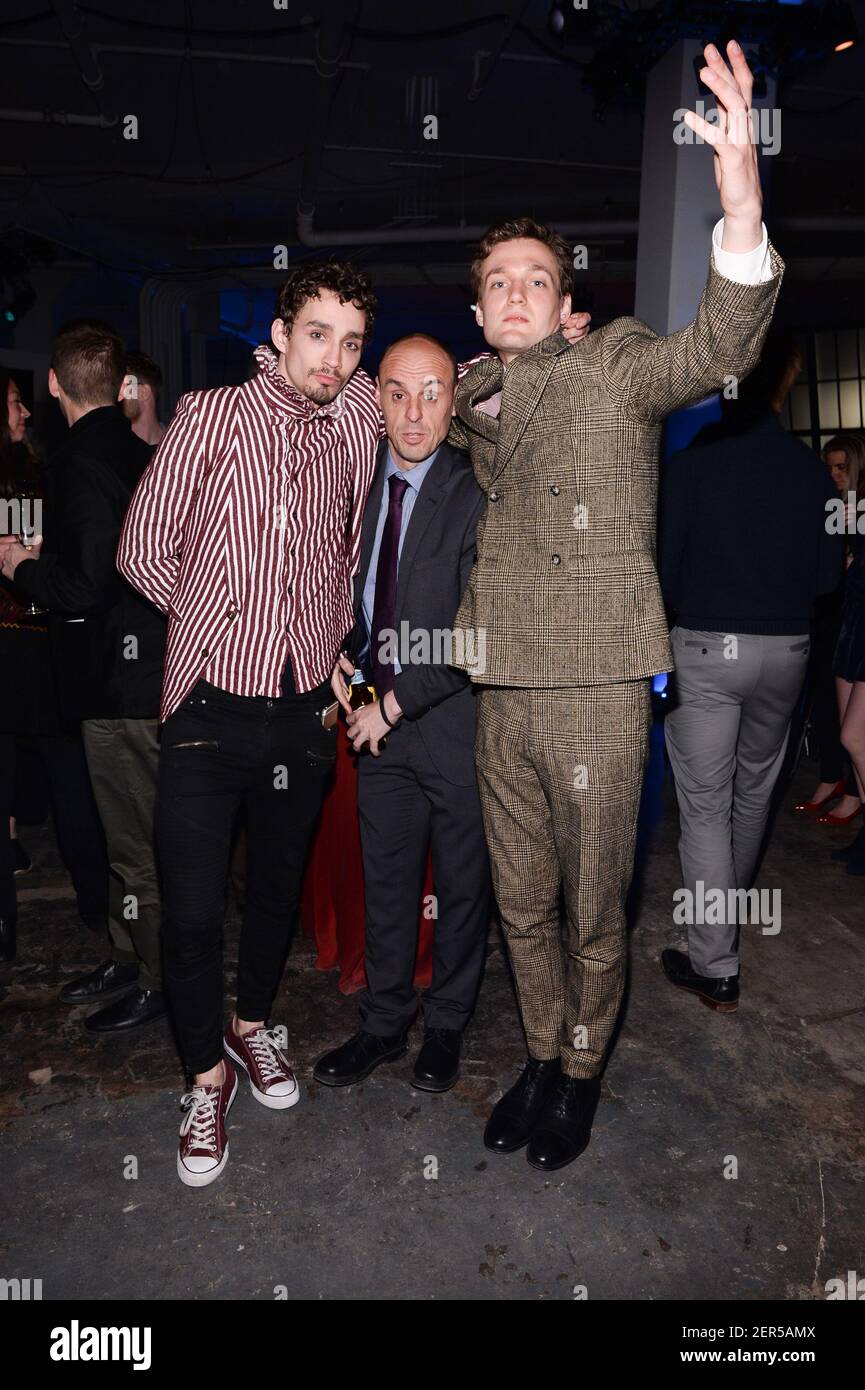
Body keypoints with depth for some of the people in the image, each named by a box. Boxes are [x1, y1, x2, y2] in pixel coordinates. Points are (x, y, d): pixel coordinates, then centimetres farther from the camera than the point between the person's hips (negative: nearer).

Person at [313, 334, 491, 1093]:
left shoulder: (476, 494, -14)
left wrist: (397, 702, -14)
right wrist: (336, 658, 2)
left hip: (454, 722, -5)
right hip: (378, 721, 5)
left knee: (461, 882, 13)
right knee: (385, 880, 16)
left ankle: (447, 1025, 34)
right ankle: (385, 1023, 34)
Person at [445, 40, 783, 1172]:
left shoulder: (614, 366, -1)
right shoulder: (474, 407, 14)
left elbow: (716, 350, -20)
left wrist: (741, 207, -35)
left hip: (597, 694, -4)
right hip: (502, 697, 5)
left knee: (593, 911, 9)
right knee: (523, 905, 15)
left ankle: (581, 1074, 32)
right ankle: (541, 1058, 37)